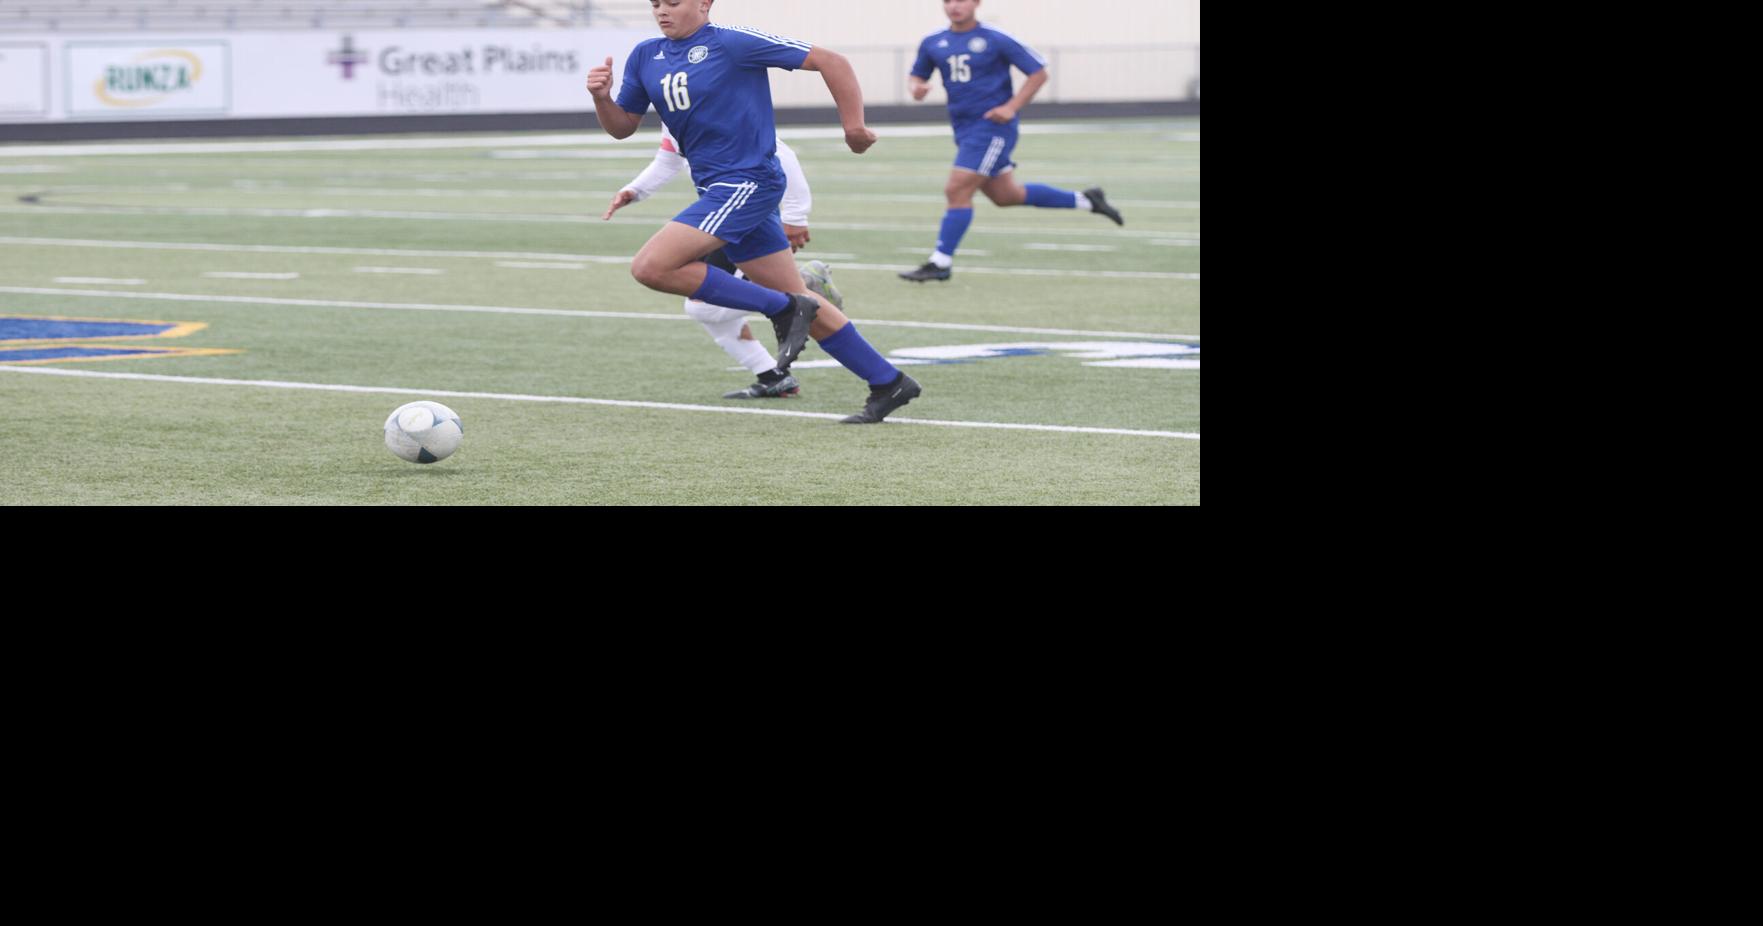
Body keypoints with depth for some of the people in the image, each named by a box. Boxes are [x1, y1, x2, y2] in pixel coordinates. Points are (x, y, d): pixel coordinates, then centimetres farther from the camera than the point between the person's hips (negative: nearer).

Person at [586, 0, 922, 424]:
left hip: (748, 183, -8)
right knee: (798, 301, 10)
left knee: (651, 267, -19)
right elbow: (622, 126, 15)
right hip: (718, 189, 8)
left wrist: (854, 127, -10)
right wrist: (602, 98, -6)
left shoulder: (732, 43, -13)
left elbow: (831, 62, -10)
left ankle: (784, 310, -10)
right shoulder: (645, 57, 9)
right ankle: (888, 383, 19)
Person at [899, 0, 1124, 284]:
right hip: (964, 129, 7)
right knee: (1006, 195, 15)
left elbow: (1038, 72, -5)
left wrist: (1011, 107, -15)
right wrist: (916, 87, -7)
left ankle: (940, 263, -6)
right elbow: (916, 76, 18)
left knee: (957, 191, -14)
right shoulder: (932, 43, 6)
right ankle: (1085, 201, 31)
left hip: (992, 127, -7)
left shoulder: (996, 40, -10)